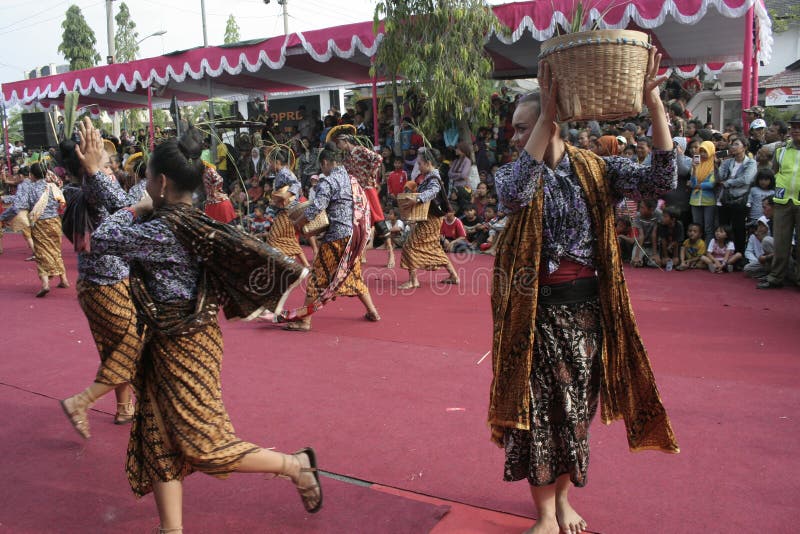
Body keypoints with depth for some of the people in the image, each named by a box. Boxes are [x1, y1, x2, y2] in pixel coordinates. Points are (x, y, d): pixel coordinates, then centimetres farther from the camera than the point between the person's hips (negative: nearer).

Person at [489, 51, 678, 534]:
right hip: (536, 310, -1)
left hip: (587, 307, 1)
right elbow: (514, 196, -29)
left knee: (576, 407, 14)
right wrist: (548, 111, -31)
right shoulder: (514, 173, -3)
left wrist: (654, 102, -24)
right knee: (538, 408, 4)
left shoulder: (596, 170, -1)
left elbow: (661, 180, -16)